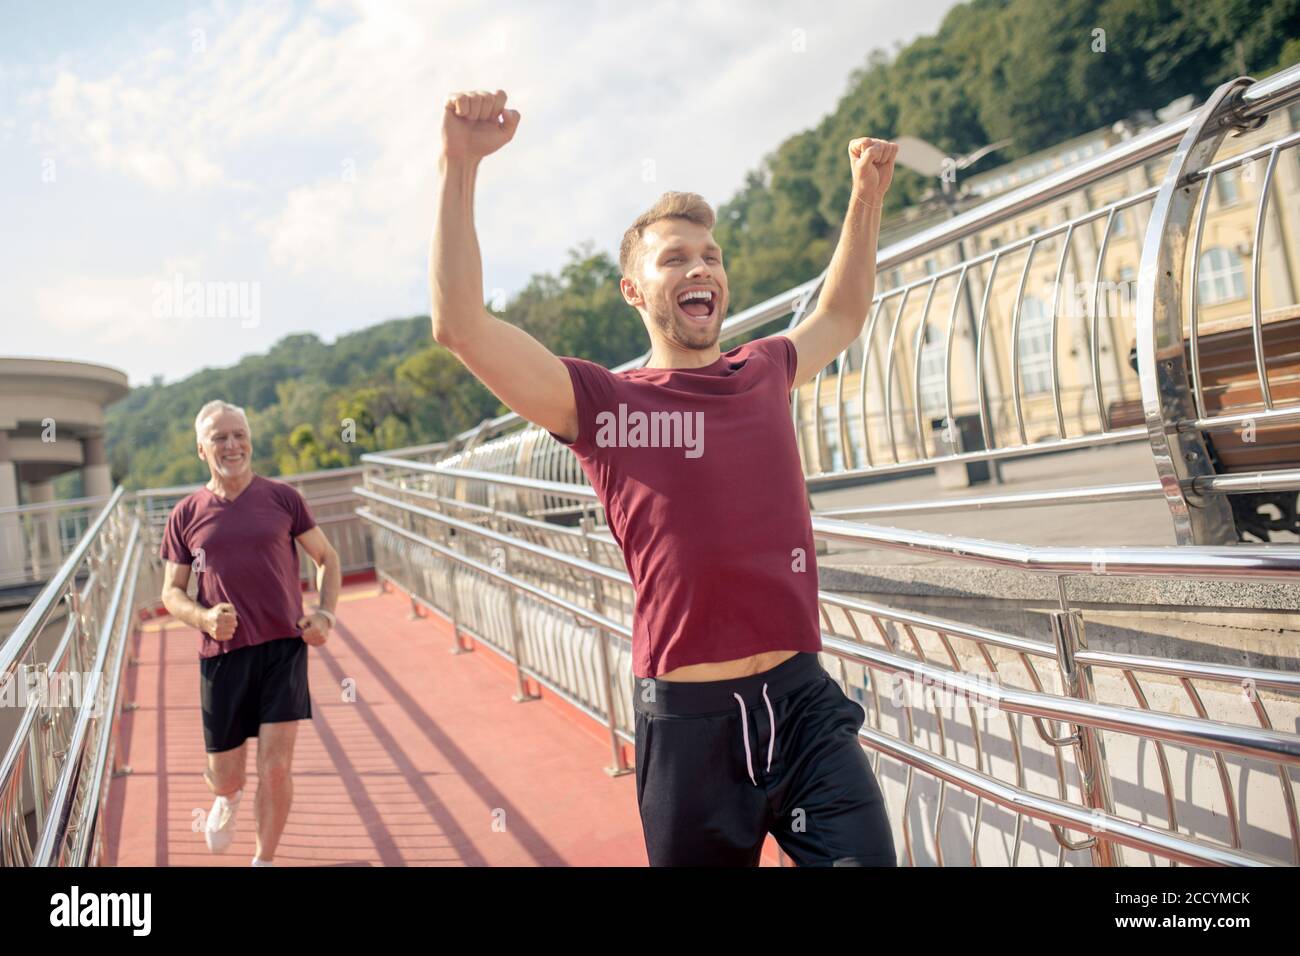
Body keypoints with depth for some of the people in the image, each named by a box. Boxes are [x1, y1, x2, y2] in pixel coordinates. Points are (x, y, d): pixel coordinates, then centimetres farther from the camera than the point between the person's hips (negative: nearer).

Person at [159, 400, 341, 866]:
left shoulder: (282, 498, 3)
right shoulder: (185, 515, 4)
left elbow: (326, 558, 11)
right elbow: (171, 591, 10)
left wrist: (325, 614, -4)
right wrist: (203, 617, -12)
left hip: (283, 647, -1)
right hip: (222, 654, 1)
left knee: (276, 768, -5)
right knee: (224, 773, 9)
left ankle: (264, 860, 18)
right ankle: (228, 798, 48)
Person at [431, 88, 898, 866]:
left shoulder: (765, 373, 11)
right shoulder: (602, 402, -2)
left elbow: (842, 315, 32)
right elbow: (460, 324, -13)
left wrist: (868, 195, 29)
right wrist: (460, 165, -15)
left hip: (805, 705, 3)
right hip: (690, 723, -3)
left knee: (868, 857, -6)